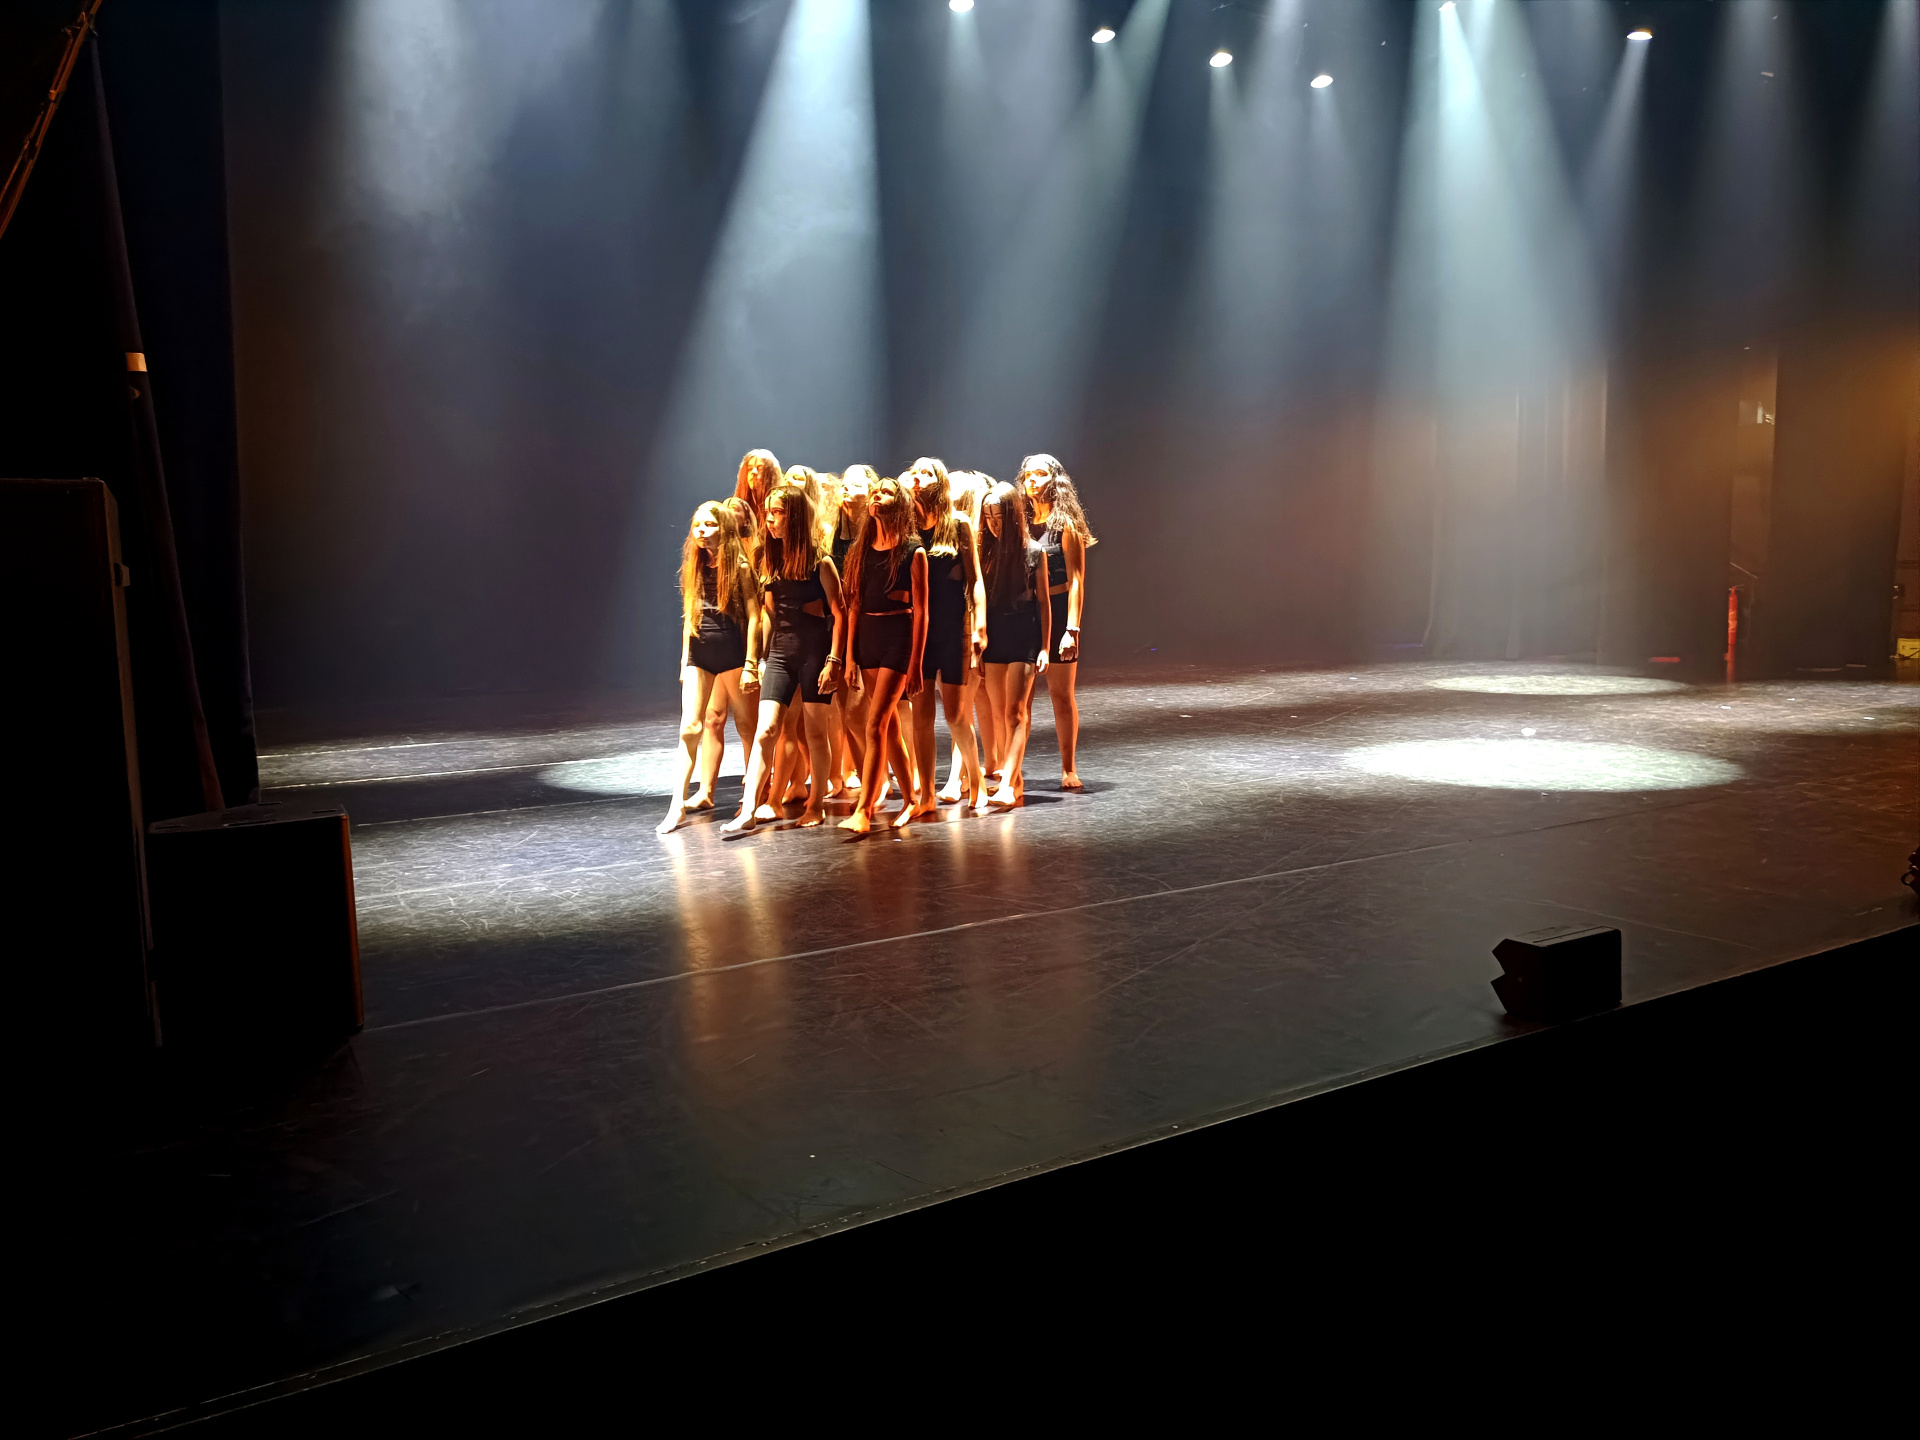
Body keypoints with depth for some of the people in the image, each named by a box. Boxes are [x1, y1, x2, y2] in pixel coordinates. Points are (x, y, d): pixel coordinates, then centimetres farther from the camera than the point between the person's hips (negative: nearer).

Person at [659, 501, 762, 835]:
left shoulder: (740, 568, -7)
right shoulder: (693, 568, 9)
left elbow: (753, 617, -9)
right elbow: (689, 616, 15)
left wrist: (751, 664, -13)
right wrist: (684, 660, 13)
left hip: (733, 653, -4)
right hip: (700, 653, 4)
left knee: (746, 725, 8)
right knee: (690, 727, -4)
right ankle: (678, 803, -4)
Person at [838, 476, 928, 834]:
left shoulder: (912, 552, -5)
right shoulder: (861, 549, 10)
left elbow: (920, 611, -6)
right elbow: (854, 604, 10)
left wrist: (916, 663, -10)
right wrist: (849, 654, 5)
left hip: (898, 636, -6)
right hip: (867, 635, 6)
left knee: (875, 726, -12)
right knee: (890, 726, 10)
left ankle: (863, 811, -12)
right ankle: (910, 800, 21)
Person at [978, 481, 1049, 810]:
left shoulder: (1033, 552, -2)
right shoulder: (985, 550, 5)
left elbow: (1043, 603, -1)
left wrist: (1044, 647, -6)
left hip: (1023, 634, -4)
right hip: (993, 634, 4)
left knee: (1015, 712, -9)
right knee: (1000, 714, 7)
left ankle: (1007, 785, -14)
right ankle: (1016, 781, 17)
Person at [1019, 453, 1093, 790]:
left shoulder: (1065, 525, -3)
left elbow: (1076, 581, -7)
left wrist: (1072, 628, -15)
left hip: (1056, 613, -3)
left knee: (1061, 695, 2)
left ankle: (1069, 770, 11)